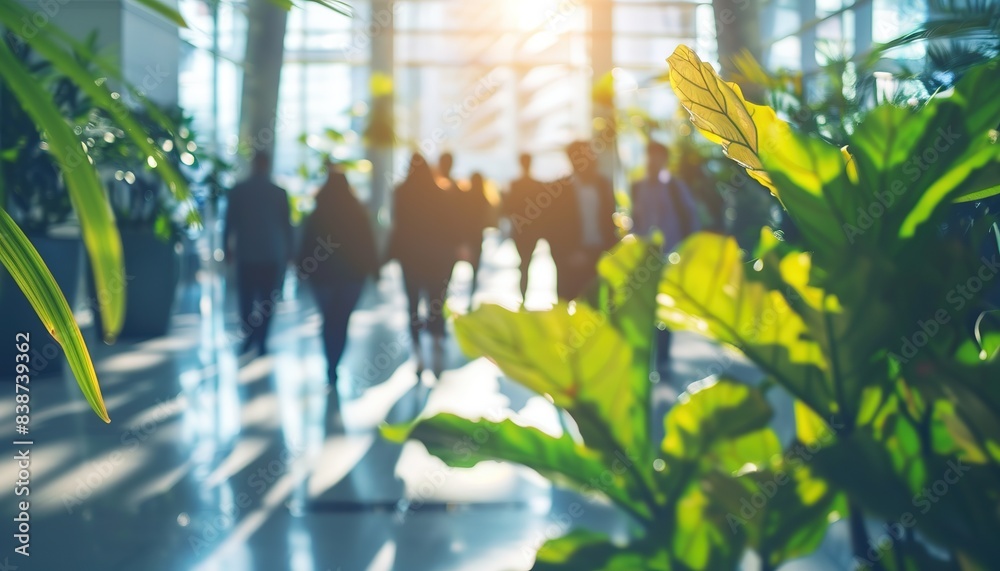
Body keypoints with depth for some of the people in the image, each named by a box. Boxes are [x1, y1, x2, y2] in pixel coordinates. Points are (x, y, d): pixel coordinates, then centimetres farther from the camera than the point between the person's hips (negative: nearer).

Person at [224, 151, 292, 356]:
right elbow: (286, 226, 1)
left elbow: (229, 222, -1)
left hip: (245, 253, 0)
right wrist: (288, 252, 9)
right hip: (272, 255, 0)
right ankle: (261, 341, -2)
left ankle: (249, 334, 2)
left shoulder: (237, 191, -3)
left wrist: (227, 247, 8)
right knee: (267, 300, 5)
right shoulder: (279, 193, -3)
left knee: (246, 297, 13)